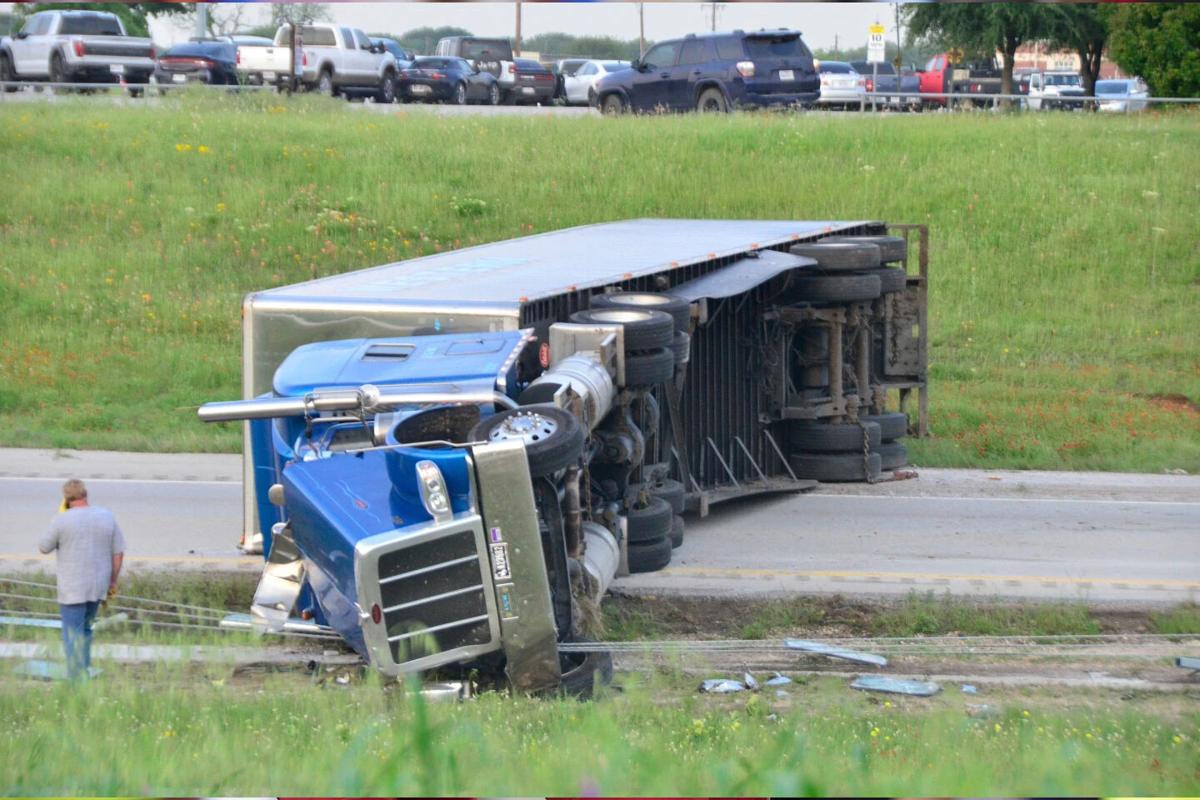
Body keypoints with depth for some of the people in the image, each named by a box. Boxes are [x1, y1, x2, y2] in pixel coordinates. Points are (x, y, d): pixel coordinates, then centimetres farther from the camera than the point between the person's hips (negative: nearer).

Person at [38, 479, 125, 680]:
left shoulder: (63, 520, -14)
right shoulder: (107, 517, -1)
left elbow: (44, 547, -1)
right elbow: (118, 552, 2)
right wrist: (113, 581, 12)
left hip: (72, 588, -5)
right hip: (98, 586, 5)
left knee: (73, 634, 1)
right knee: (85, 629, 22)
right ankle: (84, 672, 27)